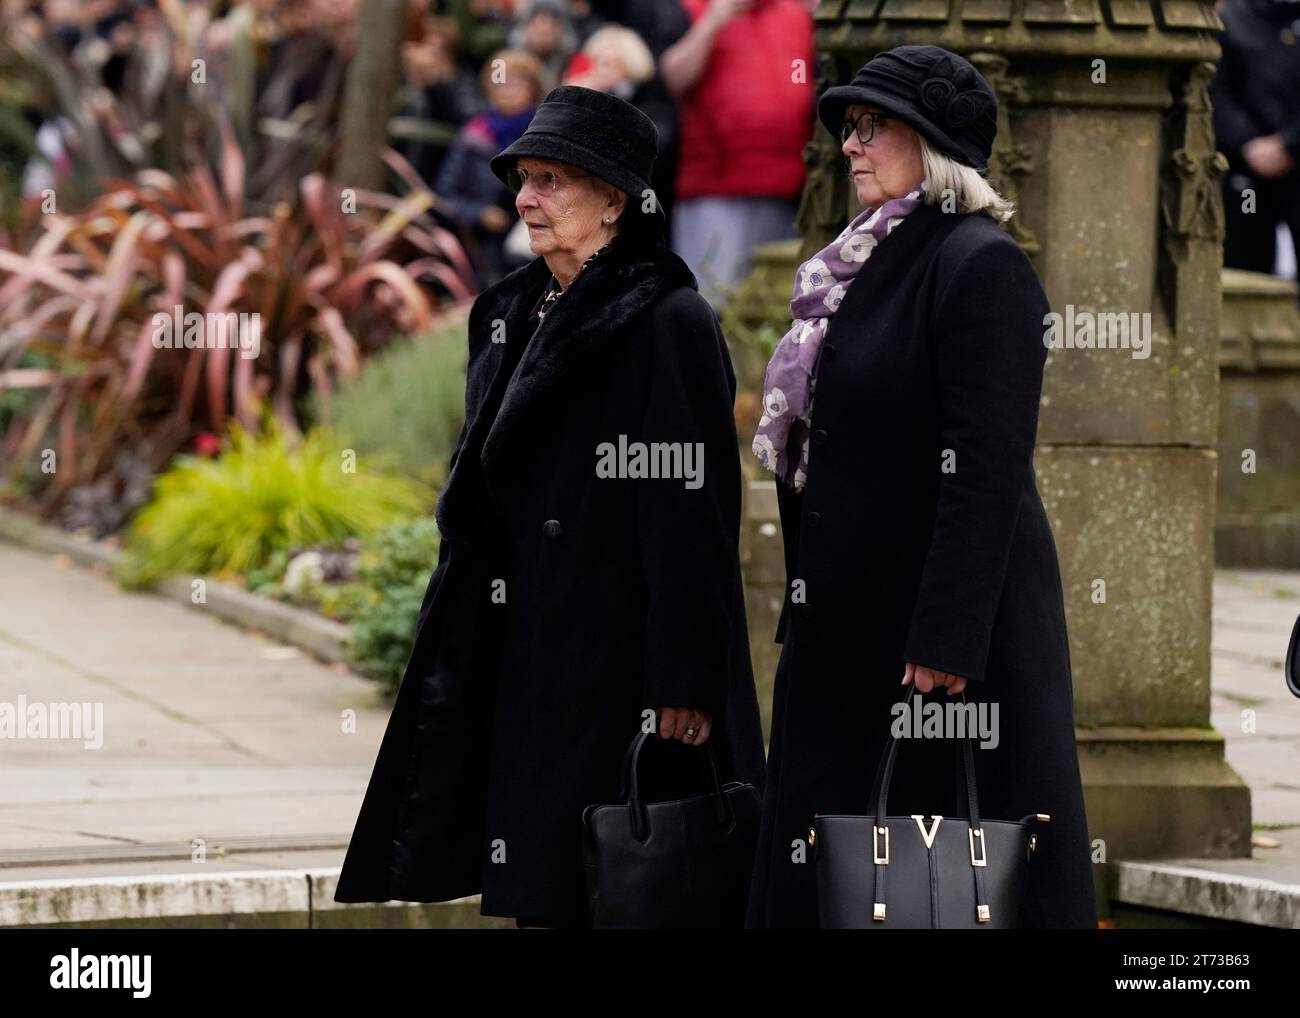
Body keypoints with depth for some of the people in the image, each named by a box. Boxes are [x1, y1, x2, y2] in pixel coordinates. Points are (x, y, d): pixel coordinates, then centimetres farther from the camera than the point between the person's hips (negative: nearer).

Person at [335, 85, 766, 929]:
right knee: (545, 895, 8)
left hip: (615, 661, -8)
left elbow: (693, 511, -14)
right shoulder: (511, 316, 15)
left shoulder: (668, 322, -10)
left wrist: (682, 685, -18)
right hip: (522, 660, 8)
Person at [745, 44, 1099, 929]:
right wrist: (807, 615, 18)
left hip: (949, 621, -9)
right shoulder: (868, 265, 15)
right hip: (855, 620, 9)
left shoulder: (980, 267, -13)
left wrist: (946, 640, -22)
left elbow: (987, 471, -19)